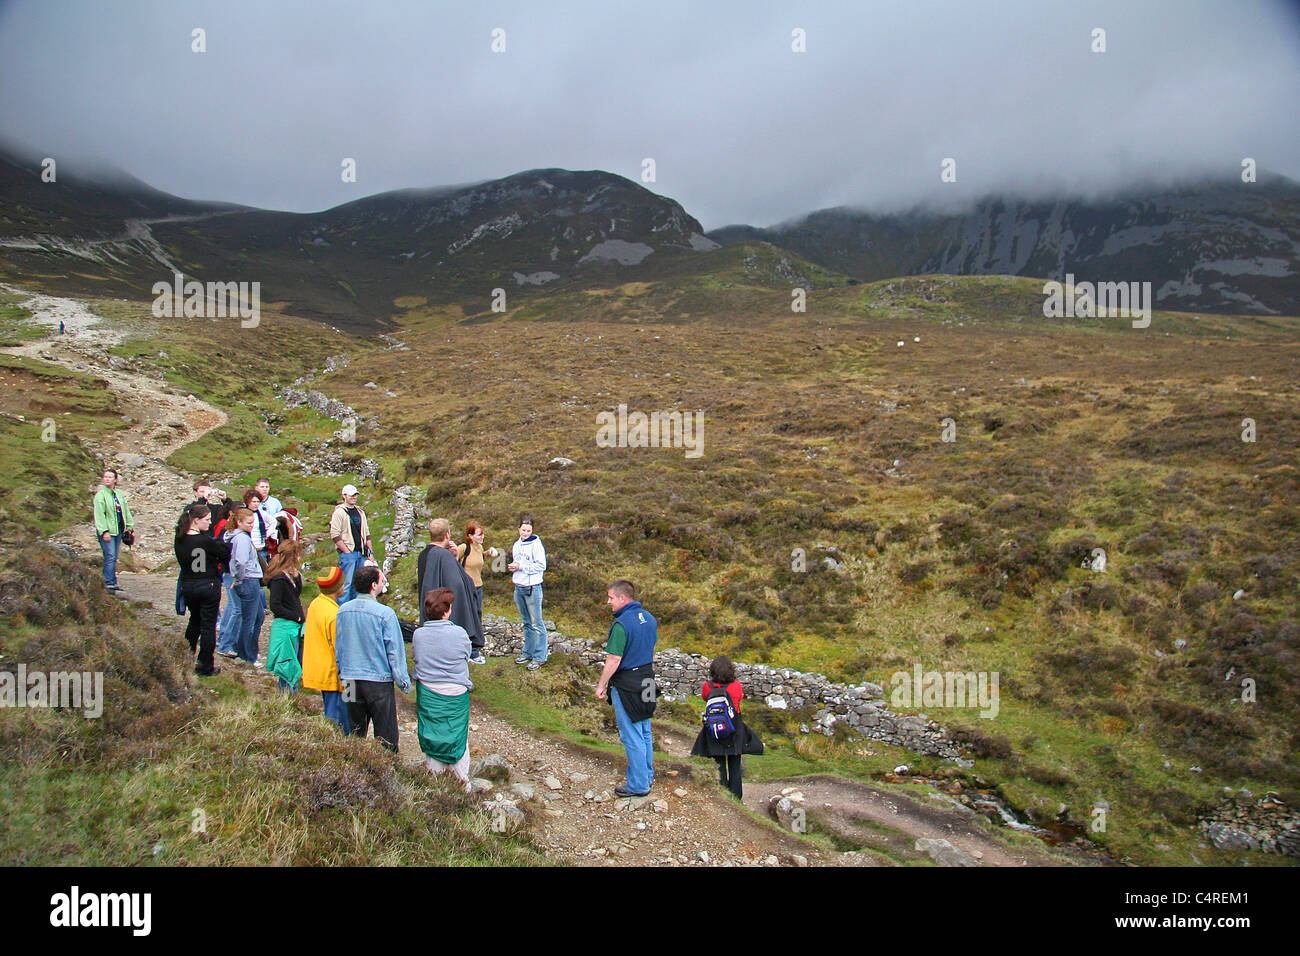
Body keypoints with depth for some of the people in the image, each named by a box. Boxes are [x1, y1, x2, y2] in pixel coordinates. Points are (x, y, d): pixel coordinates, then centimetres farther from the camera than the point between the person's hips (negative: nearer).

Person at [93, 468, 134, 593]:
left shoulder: (120, 494, 12)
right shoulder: (100, 495, -7)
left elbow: (126, 511, 19)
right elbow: (99, 515, -12)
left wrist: (128, 526, 16)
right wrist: (104, 531, -18)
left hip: (118, 530, 6)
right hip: (107, 531, -6)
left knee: (114, 558, 10)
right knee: (110, 557, -12)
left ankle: (113, 583, 16)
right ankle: (109, 584, -9)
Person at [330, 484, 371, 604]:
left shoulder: (360, 512, 16)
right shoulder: (339, 512, -6)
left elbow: (366, 533, 21)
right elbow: (335, 535, -11)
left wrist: (370, 552, 12)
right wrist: (347, 552, -14)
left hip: (361, 554, 7)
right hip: (347, 554, -7)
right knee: (346, 583, -8)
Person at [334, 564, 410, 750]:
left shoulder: (343, 611, -1)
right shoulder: (385, 614, -17)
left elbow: (338, 648, 10)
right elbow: (395, 651, -12)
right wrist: (404, 682, -1)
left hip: (350, 680, 5)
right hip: (378, 681, -5)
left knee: (355, 733, 18)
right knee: (385, 735, 5)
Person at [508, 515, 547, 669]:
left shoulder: (536, 544, -9)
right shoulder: (517, 545, 12)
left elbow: (541, 565, -13)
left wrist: (521, 567, -15)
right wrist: (512, 567, 1)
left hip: (532, 588, -7)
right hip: (518, 587, 7)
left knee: (536, 624, -2)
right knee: (526, 623, 16)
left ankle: (539, 657, 3)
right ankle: (528, 653, 24)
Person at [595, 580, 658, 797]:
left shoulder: (622, 624, -22)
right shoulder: (649, 618, 4)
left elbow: (614, 659, -21)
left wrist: (601, 685, -11)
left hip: (626, 684, -8)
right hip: (647, 679, 8)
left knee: (631, 737, 2)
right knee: (644, 732, 19)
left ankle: (638, 785, 10)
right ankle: (648, 774, 31)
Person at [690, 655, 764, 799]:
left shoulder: (707, 686, -11)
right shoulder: (736, 686, -12)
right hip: (735, 730, 0)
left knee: (719, 765, 10)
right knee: (734, 766, 13)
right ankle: (735, 796, 17)